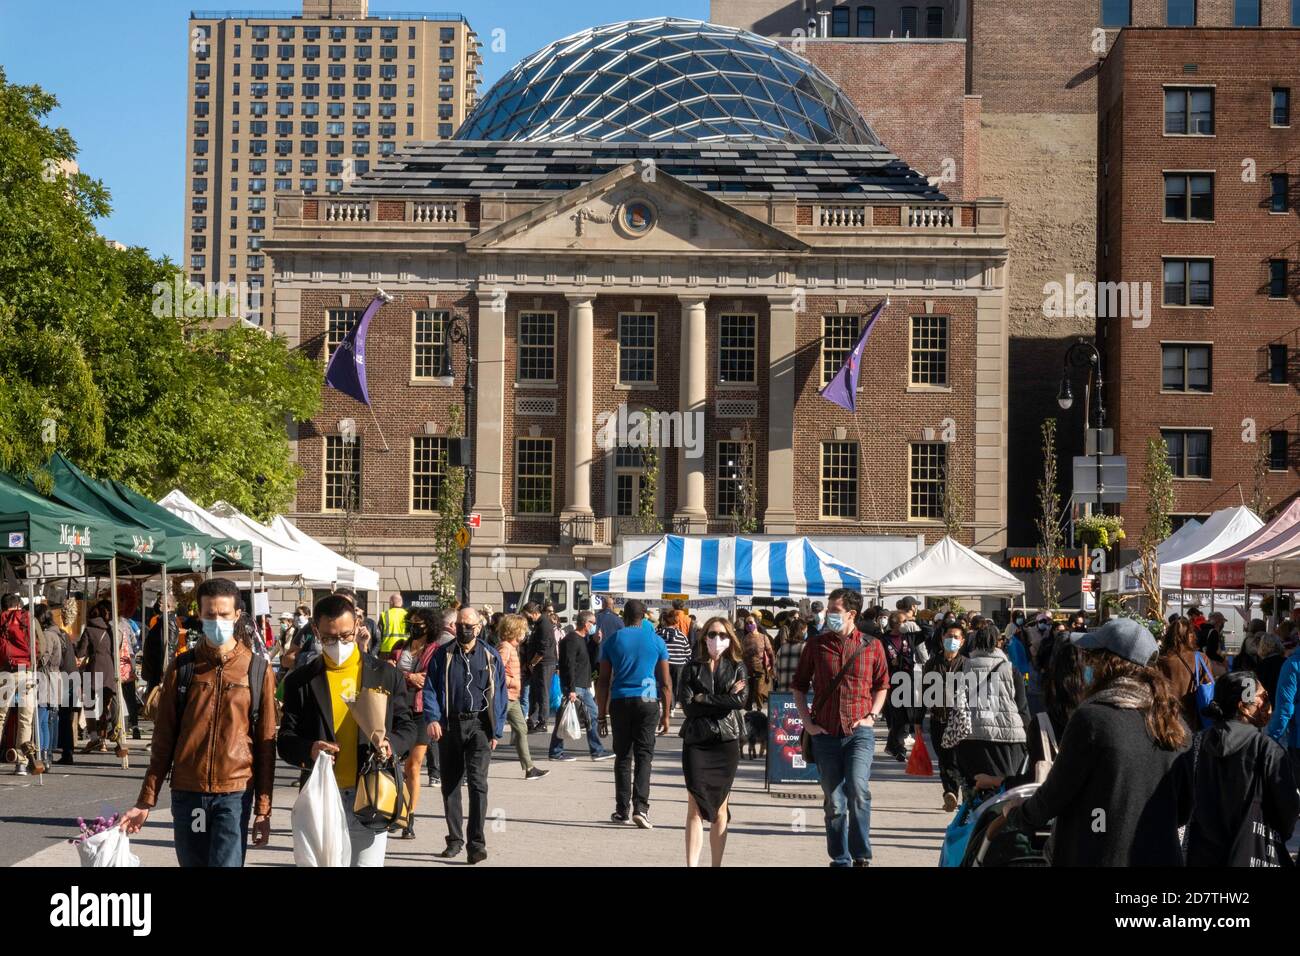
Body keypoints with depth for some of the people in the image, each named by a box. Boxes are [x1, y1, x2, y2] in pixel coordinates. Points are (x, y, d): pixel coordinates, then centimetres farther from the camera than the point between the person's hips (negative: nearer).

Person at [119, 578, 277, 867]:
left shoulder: (258, 670, 1)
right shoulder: (181, 667, 5)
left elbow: (265, 744, 2)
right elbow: (163, 740, 8)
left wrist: (263, 809, 0)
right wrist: (146, 800, 4)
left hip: (234, 794, -2)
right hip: (186, 794, 2)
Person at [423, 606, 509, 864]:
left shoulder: (491, 656, 6)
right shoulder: (442, 655, 7)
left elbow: (499, 695, 7)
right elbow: (430, 688, 4)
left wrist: (496, 731, 2)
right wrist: (432, 718, -11)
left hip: (479, 725, -2)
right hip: (449, 725, 2)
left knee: (477, 782, -12)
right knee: (450, 784, 8)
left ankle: (477, 843, -12)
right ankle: (455, 840, 20)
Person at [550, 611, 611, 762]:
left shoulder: (583, 639, 16)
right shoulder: (571, 639, -15)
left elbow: (591, 661, 21)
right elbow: (569, 665, -21)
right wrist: (571, 690, -24)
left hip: (584, 687, 10)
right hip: (574, 687, -10)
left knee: (592, 716, 9)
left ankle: (597, 751, 13)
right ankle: (556, 752, 5)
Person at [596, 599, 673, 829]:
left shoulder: (611, 641, 5)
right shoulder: (656, 641, 5)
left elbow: (603, 682, 4)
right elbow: (665, 683, 4)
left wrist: (602, 715, 9)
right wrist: (666, 714, 11)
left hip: (620, 702, 1)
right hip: (647, 701, -1)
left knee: (623, 756, 9)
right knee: (644, 756, 0)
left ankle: (623, 810, 11)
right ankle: (640, 807, -14)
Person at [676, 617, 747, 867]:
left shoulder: (737, 667, 6)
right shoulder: (692, 666, 4)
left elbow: (740, 700, -10)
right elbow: (687, 703, -7)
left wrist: (703, 699, -10)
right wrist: (724, 700, -10)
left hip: (726, 741, 1)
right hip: (696, 741, -1)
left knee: (720, 809, 8)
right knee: (695, 808, -7)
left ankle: (717, 864, 14)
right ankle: (691, 865, -9)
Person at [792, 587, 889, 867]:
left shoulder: (871, 645, 3)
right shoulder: (816, 644, 5)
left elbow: (882, 685, 15)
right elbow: (799, 686, 13)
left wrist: (872, 715, 1)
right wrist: (807, 721, 4)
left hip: (859, 731, -2)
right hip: (826, 732, 2)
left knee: (858, 788, -22)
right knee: (834, 802, 7)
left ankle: (861, 854, -8)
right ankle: (841, 859, 19)